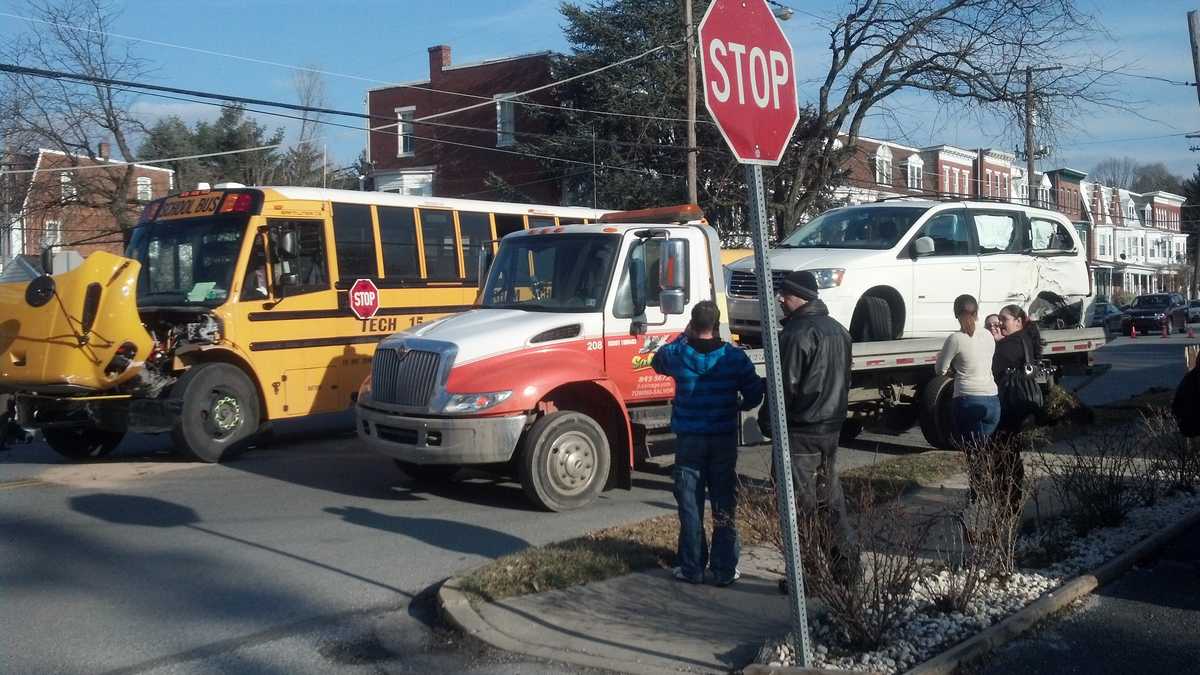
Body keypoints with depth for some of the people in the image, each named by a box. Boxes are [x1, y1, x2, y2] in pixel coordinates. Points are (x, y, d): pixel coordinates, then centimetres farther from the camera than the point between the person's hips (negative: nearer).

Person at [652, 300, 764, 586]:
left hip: (689, 439, 0)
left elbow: (657, 362, 15)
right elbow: (755, 393, -2)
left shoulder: (677, 354, -7)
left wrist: (682, 337, 16)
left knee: (690, 508, 8)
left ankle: (692, 568, 12)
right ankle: (725, 570, 10)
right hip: (724, 439, 0)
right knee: (724, 508, 8)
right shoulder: (734, 356, -7)